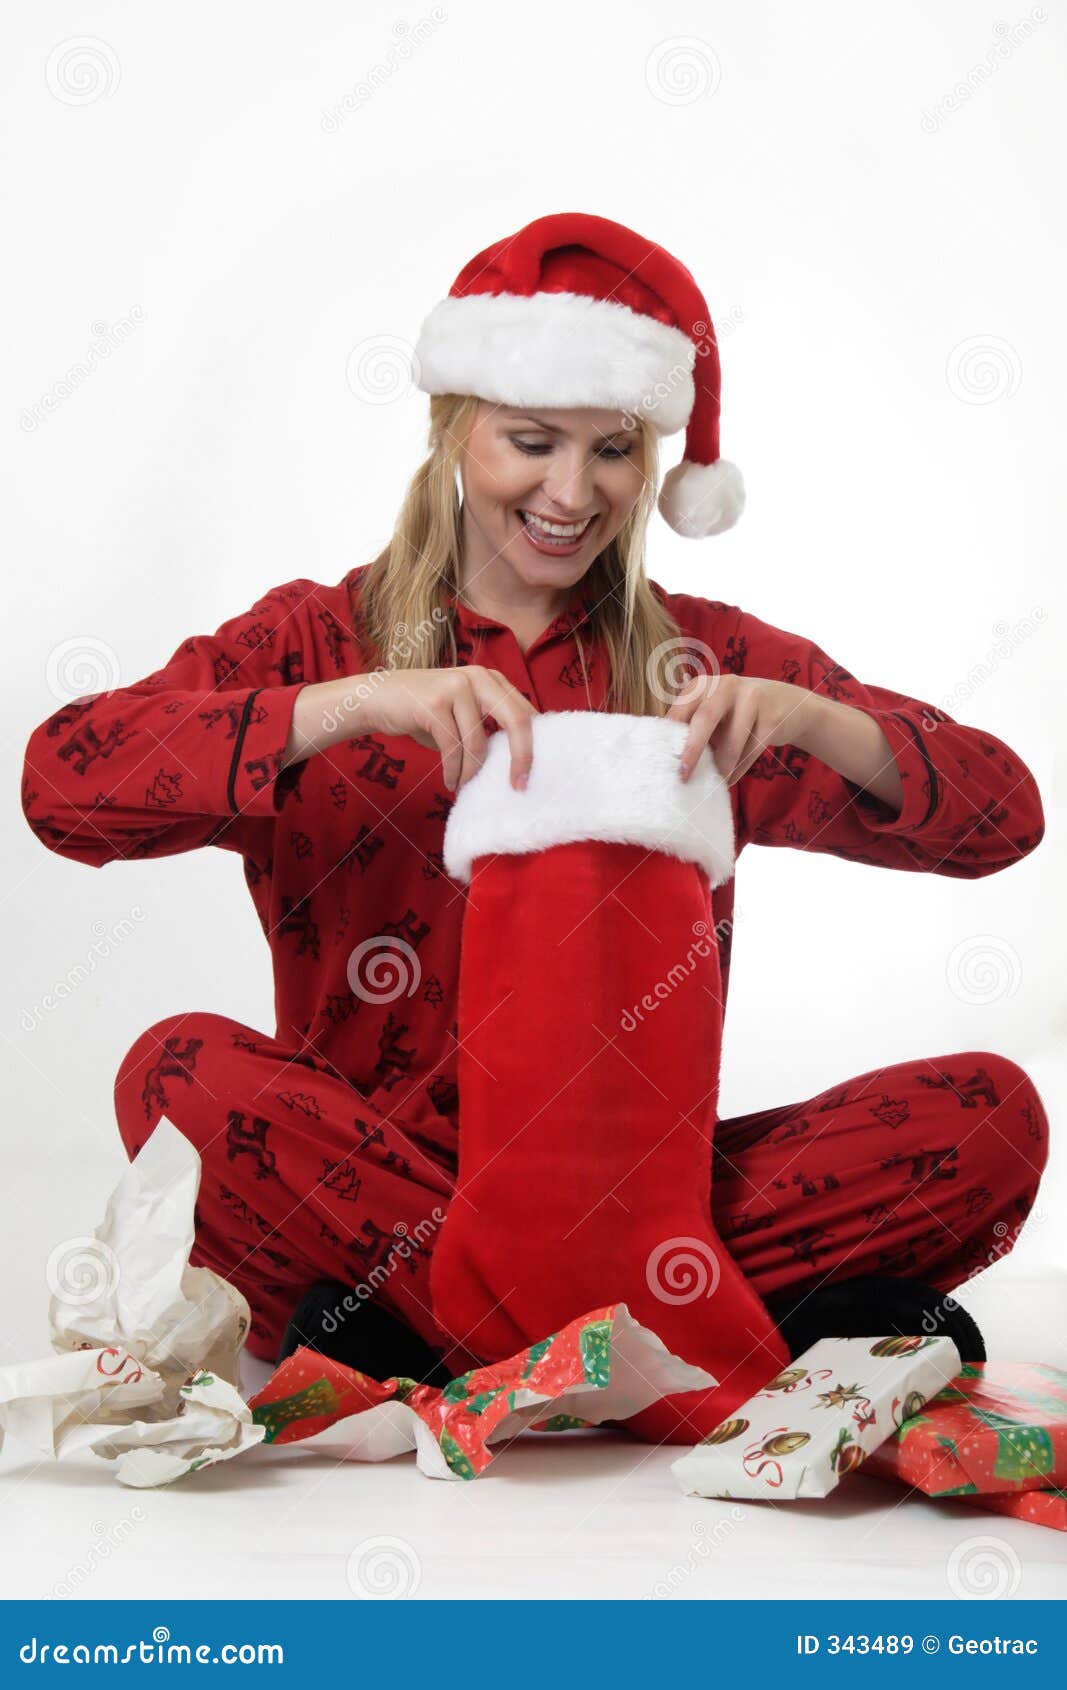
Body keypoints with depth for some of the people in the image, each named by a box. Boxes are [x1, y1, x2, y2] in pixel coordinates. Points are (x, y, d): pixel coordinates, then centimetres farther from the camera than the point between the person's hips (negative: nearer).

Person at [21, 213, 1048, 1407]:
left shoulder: (709, 667, 11)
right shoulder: (314, 641, 6)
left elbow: (1002, 819, 3)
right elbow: (62, 779, -11)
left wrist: (801, 717, -16)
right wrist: (352, 702, -23)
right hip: (373, 1181, -1)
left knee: (988, 1114, -18)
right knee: (182, 1074, -30)